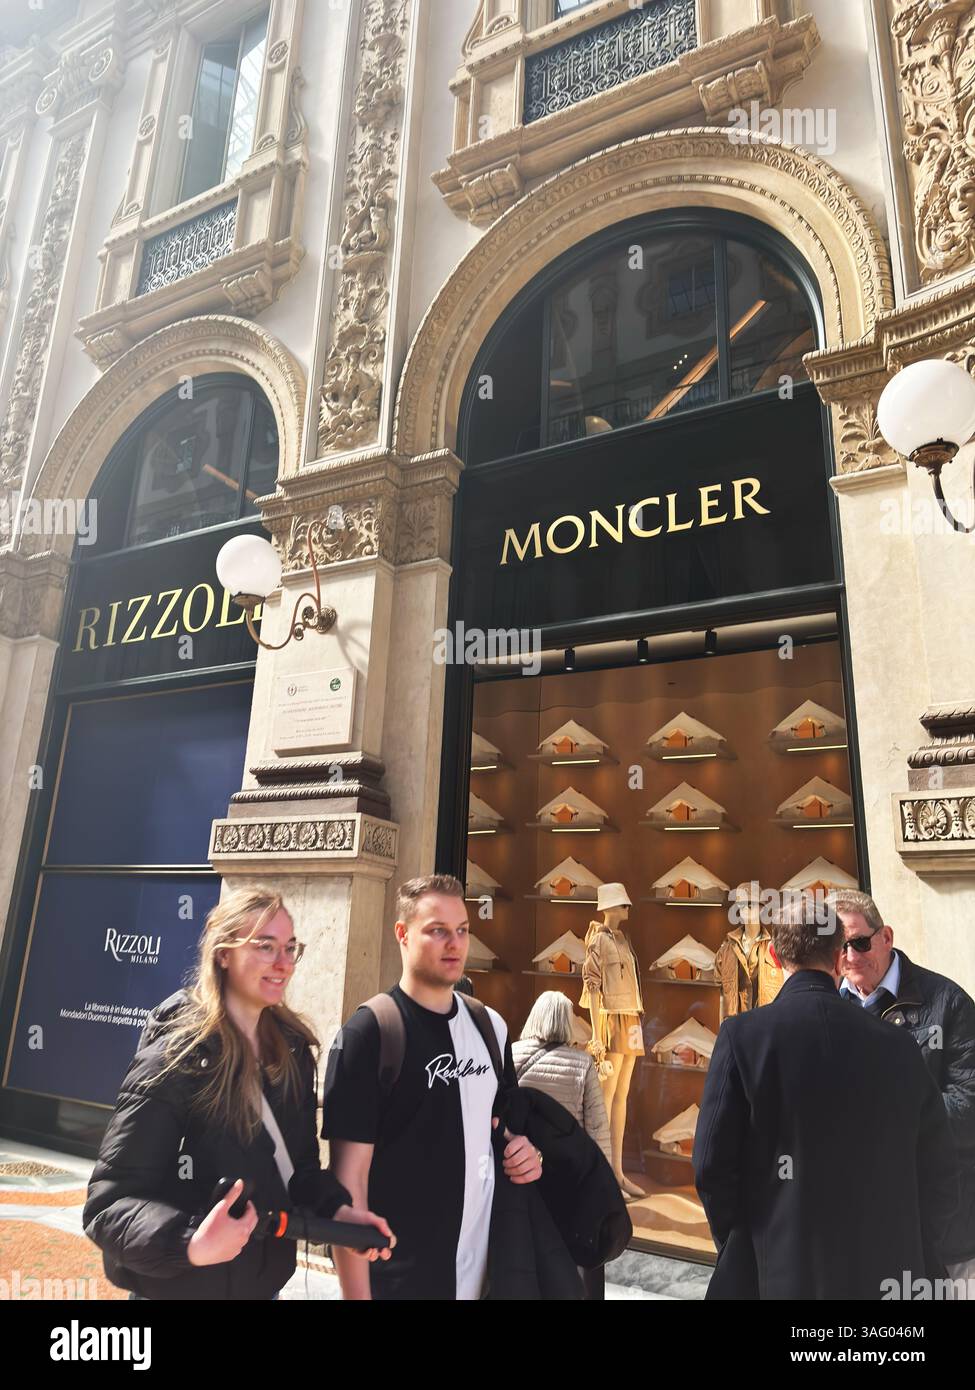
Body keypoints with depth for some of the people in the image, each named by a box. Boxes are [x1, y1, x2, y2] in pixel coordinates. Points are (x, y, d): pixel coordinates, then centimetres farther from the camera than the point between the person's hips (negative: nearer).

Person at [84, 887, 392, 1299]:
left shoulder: (292, 1049, -3)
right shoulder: (176, 1057, -23)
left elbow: (299, 1163, 6)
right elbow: (110, 1201, -24)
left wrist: (337, 1210, -12)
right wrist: (191, 1244, -40)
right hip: (184, 1286, -6)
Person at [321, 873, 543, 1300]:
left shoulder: (490, 1026, 2)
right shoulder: (367, 1034, -16)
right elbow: (349, 1176, -16)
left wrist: (524, 1151, -3)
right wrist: (356, 1293, -16)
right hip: (397, 1279, -5)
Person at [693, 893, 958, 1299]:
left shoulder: (742, 1035, -14)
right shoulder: (897, 1045, -6)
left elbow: (712, 1165, -12)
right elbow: (938, 1178, 0)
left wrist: (744, 1256, 4)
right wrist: (907, 1259, 14)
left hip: (775, 1272, -2)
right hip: (885, 1272, 2)